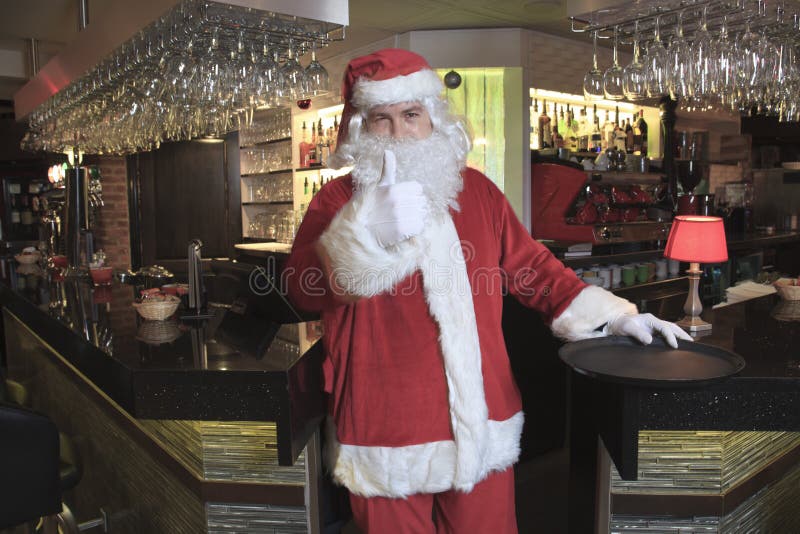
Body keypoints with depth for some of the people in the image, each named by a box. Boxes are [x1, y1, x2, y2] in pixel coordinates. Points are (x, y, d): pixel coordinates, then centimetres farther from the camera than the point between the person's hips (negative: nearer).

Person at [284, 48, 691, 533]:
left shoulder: (475, 188, 7)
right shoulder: (339, 201, -4)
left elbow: (532, 266, 12)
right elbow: (304, 288, -20)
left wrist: (614, 316, 6)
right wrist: (368, 230, -38)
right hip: (387, 437, -2)